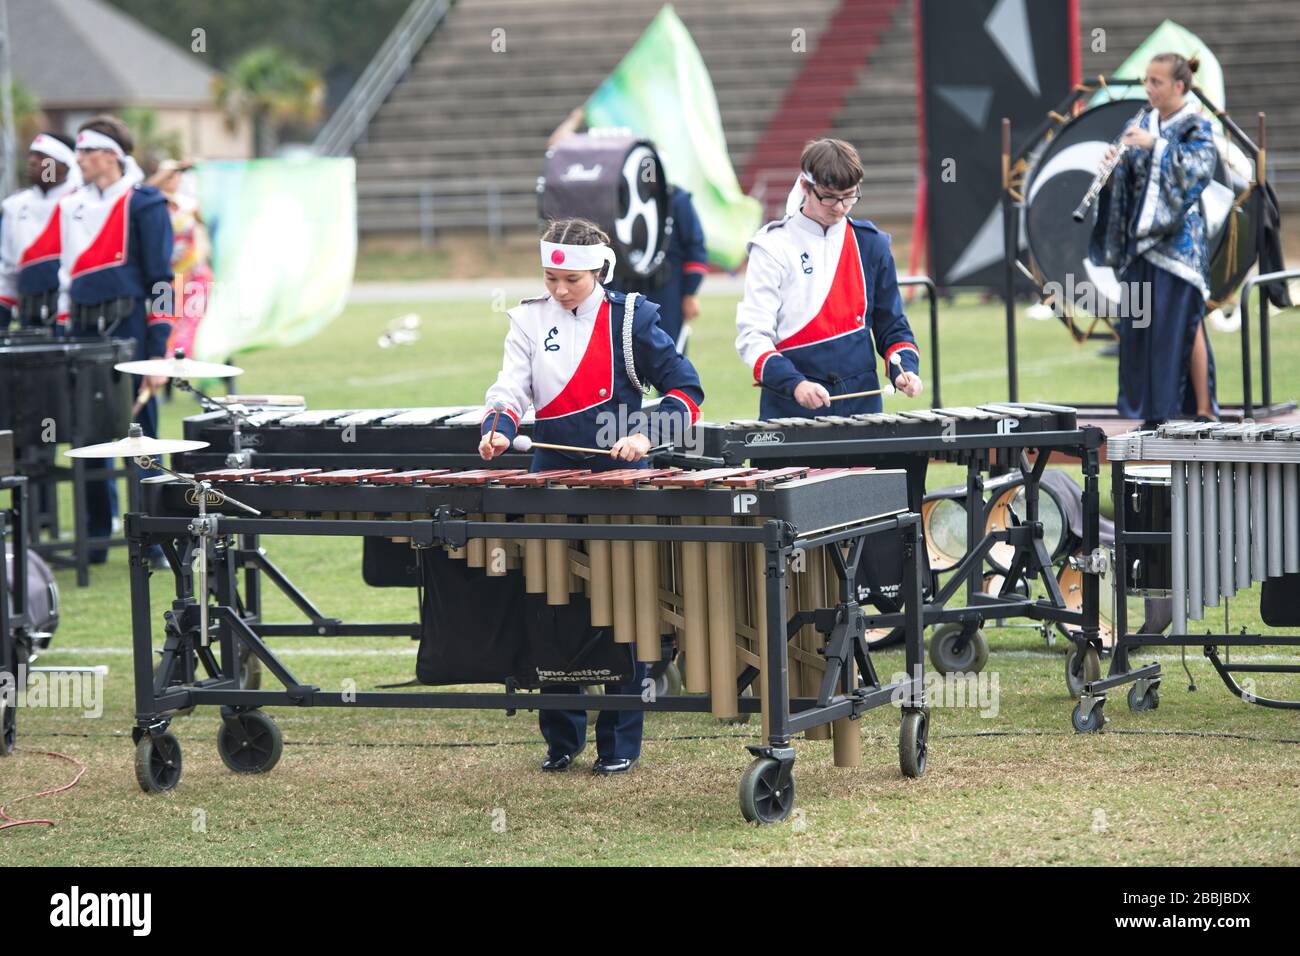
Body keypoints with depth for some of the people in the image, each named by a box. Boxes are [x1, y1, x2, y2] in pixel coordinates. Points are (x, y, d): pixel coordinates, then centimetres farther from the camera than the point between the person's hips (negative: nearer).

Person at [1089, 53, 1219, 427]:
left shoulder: (1196, 127, -3)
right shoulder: (1141, 126, 12)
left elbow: (1200, 168, -19)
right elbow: (1123, 182, 11)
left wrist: (1155, 144, -23)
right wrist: (1112, 167, -11)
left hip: (1178, 238, -6)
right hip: (1140, 238, 6)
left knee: (1184, 324, -7)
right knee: (1139, 326, 4)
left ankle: (1204, 412, -1)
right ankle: (1152, 414, 9)